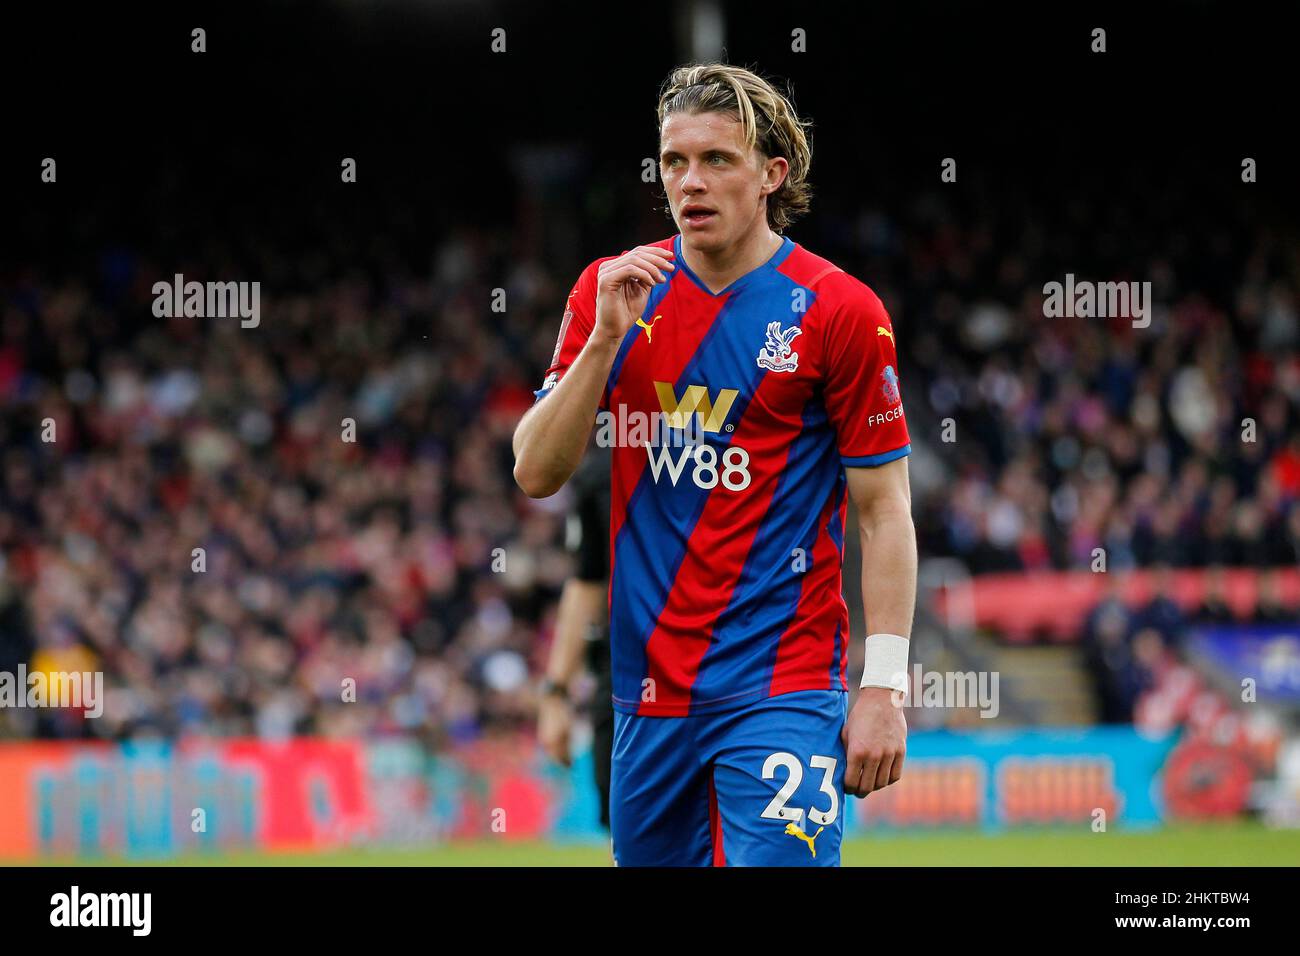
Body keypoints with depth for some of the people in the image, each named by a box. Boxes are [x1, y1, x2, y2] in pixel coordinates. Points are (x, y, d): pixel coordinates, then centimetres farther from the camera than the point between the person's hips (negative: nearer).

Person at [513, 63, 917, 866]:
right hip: (647, 681, 5)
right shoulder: (612, 290, 7)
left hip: (783, 688, -5)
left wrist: (884, 688, -10)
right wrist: (606, 335, -11)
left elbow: (885, 511, -3)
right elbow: (536, 474, 2)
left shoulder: (840, 310, -4)